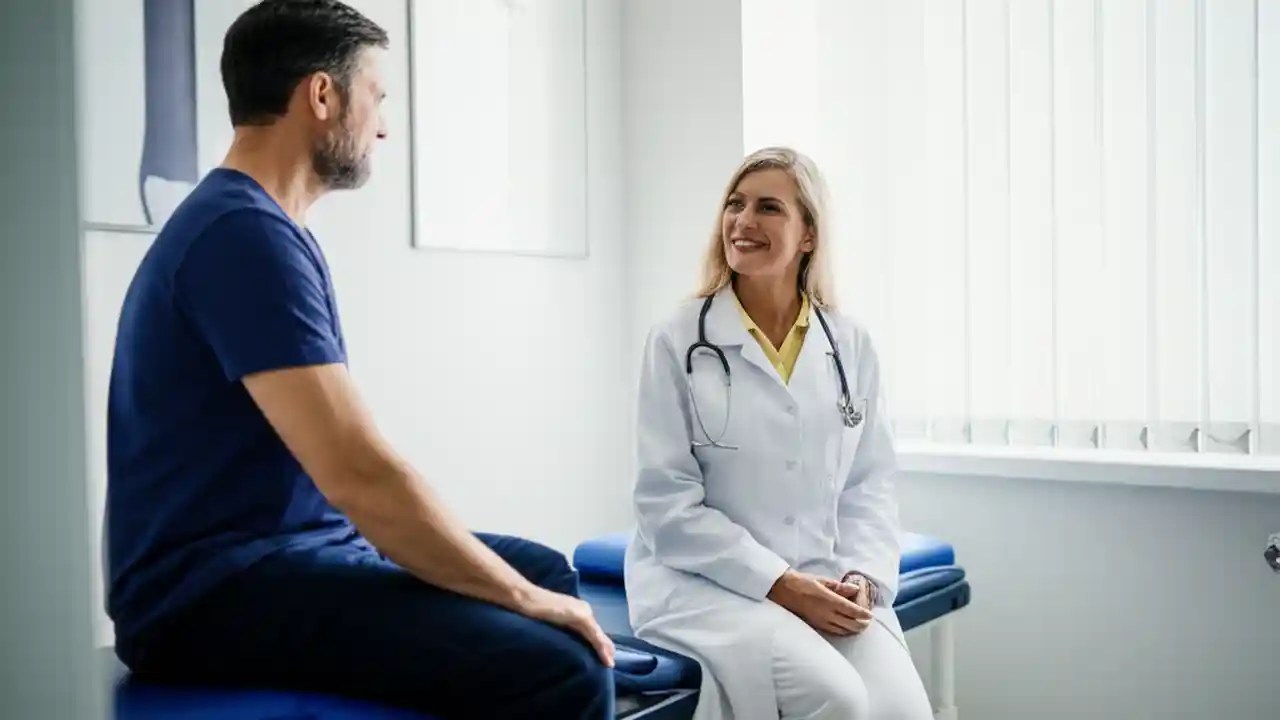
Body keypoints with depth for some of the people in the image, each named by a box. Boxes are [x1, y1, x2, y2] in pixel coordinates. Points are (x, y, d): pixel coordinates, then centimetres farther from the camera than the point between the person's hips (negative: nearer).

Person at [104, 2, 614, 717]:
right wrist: (522, 599, -14)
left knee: (547, 569, 17)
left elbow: (341, 463, 15)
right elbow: (358, 474, -26)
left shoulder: (249, 224, 14)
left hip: (282, 550, 10)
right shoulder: (246, 233, -18)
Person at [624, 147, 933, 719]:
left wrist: (861, 576, -9)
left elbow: (871, 482, 9)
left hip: (827, 584, 4)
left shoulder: (851, 346, 7)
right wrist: (778, 583, -15)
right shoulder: (678, 341, -5)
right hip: (708, 581, -3)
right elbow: (668, 505, -8)